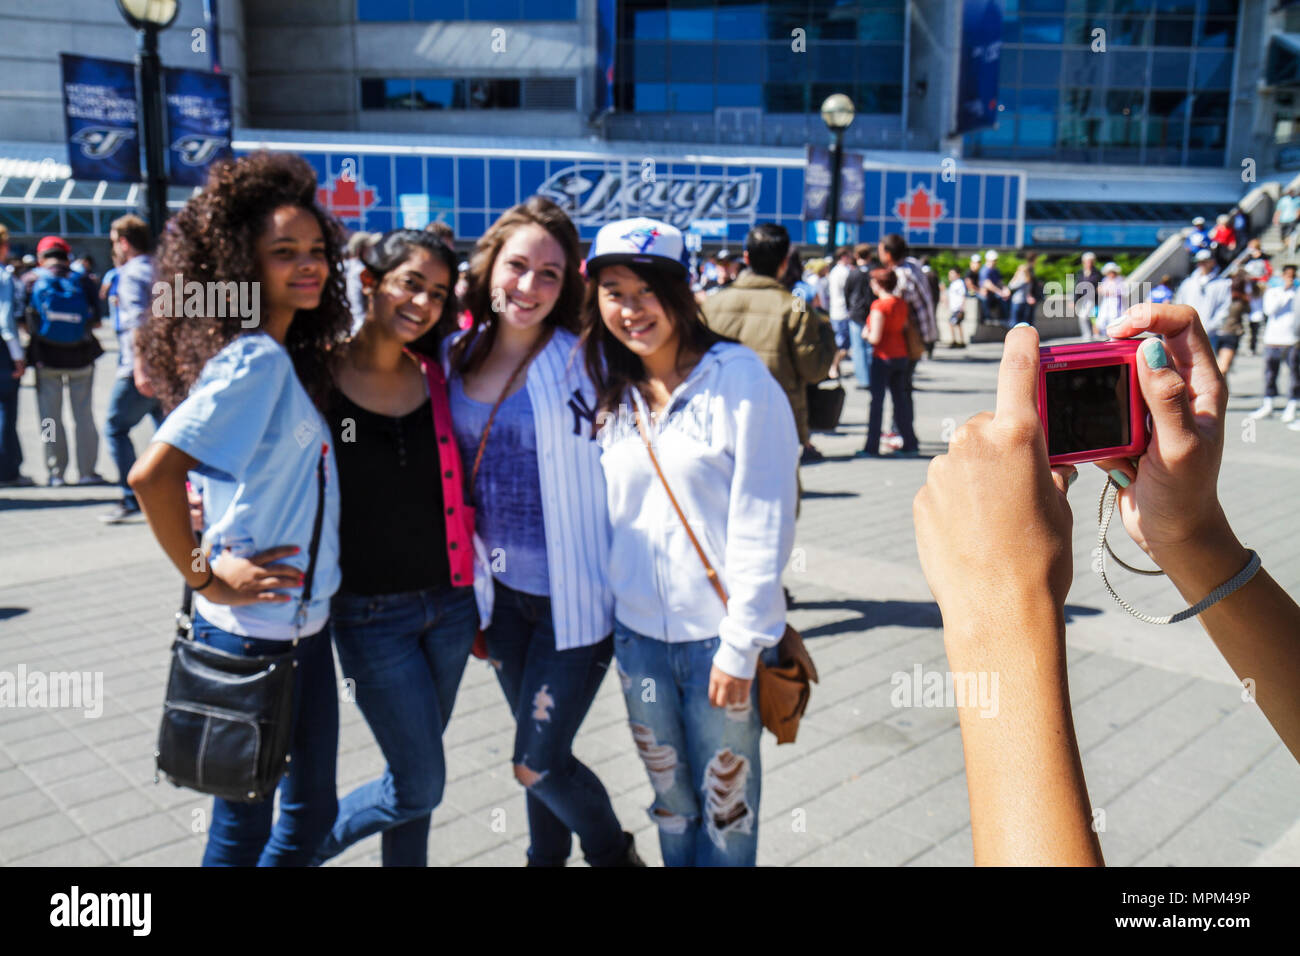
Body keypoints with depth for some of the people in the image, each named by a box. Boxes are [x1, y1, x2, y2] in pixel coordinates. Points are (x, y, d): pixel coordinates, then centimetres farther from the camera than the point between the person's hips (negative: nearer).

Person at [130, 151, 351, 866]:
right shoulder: (255, 359, -19)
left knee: (313, 808, 20)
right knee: (245, 827, 9)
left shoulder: (289, 358, 8)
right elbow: (153, 476, -27)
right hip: (255, 631, -8)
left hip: (303, 622, 9)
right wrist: (204, 575, -16)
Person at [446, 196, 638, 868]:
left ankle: (612, 853, 31)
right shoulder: (458, 356, 2)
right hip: (501, 590, 5)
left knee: (536, 763, 1)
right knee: (537, 746, 20)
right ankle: (546, 856, 46)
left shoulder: (583, 361, -14)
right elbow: (455, 469, 12)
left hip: (574, 595, -5)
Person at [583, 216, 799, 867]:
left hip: (718, 634, -4)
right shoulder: (611, 391, 7)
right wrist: (605, 609, 4)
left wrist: (740, 644, -14)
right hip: (638, 634, 5)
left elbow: (763, 521, -13)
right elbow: (609, 514, 11)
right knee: (670, 801, 17)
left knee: (725, 809, 10)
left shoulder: (737, 377, -10)